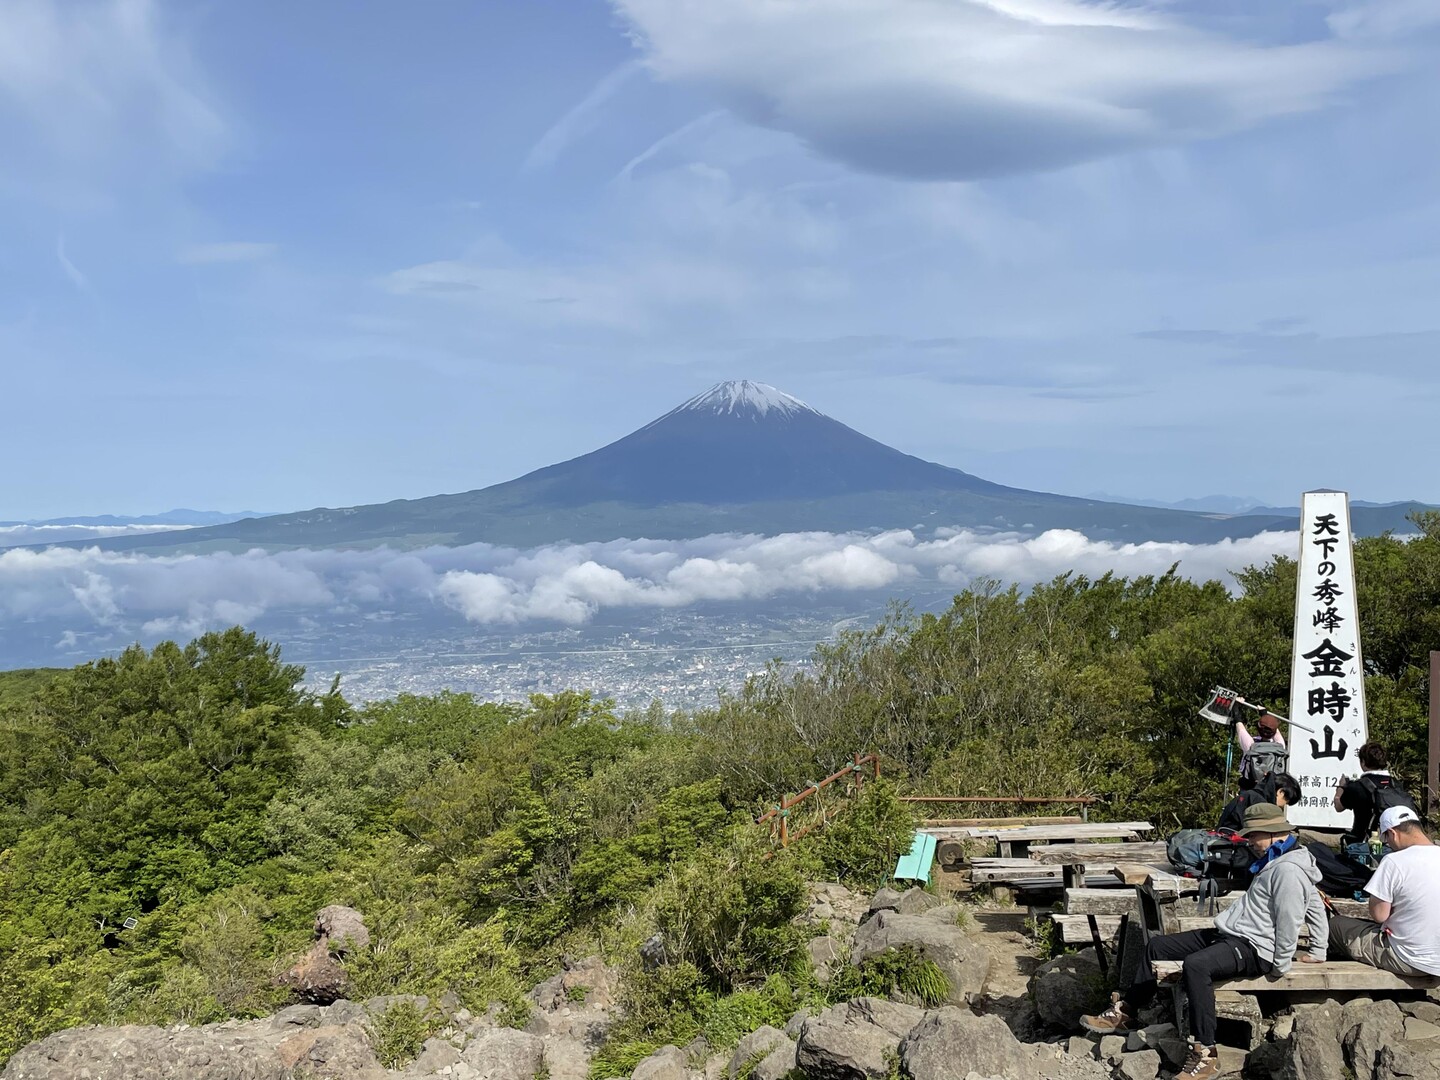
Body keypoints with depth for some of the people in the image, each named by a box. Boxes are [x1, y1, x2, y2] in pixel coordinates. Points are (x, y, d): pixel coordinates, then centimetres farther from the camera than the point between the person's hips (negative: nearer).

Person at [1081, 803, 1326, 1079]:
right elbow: (1316, 907, 27)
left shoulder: (1288, 870, -18)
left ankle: (1206, 1055, -32)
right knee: (1157, 946, 10)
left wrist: (1280, 966, -14)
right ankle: (1126, 1012, 18)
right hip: (1229, 934, 12)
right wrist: (1318, 951, 29)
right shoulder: (1275, 862, 17)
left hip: (1253, 948, -12)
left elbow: (1289, 922, -22)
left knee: (1195, 965, -37)